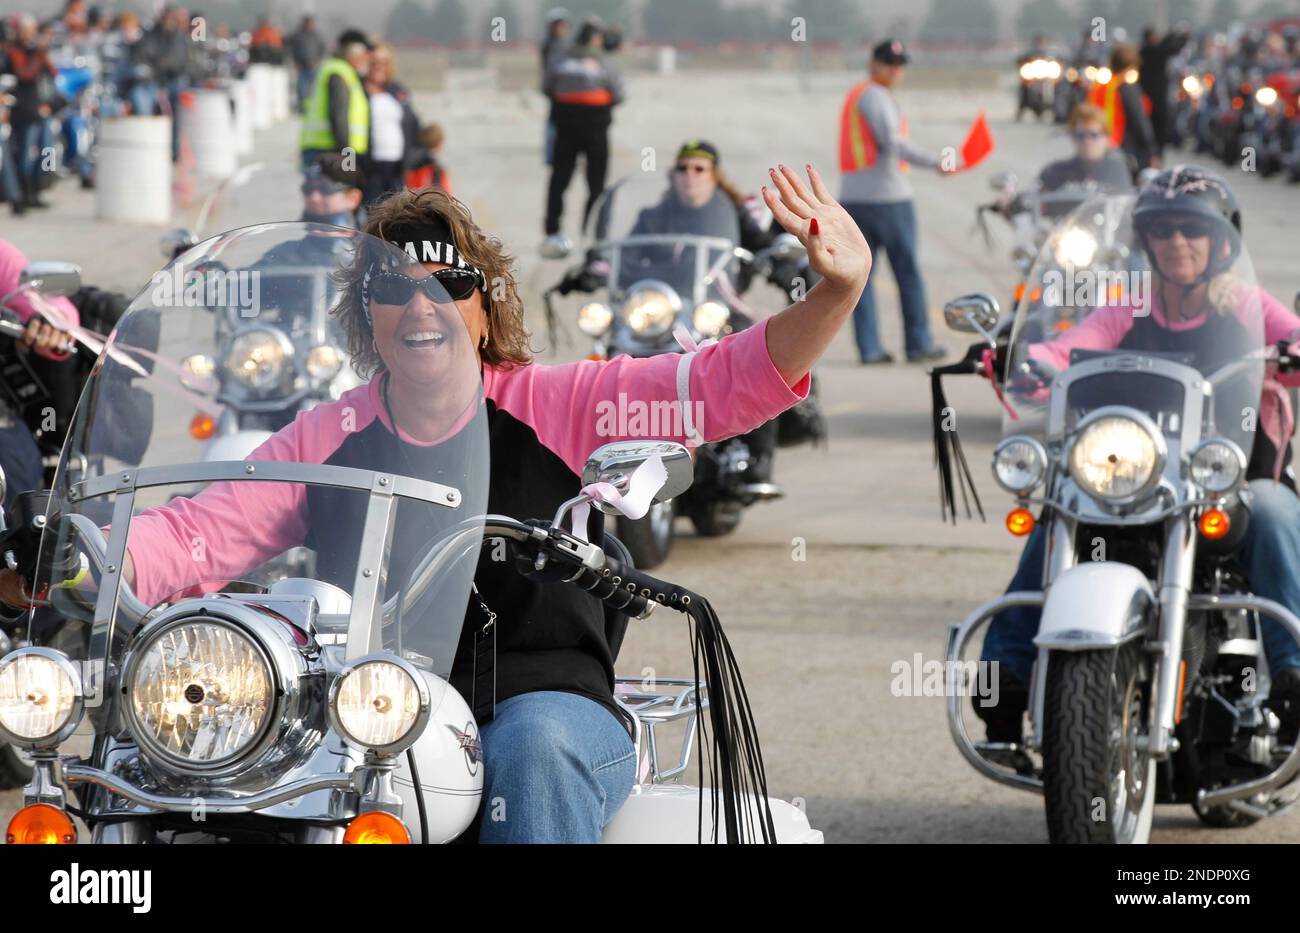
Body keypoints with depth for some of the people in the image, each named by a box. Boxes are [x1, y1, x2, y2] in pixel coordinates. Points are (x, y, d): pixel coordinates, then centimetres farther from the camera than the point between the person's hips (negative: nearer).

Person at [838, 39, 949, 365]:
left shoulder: (855, 94, 18)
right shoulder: (876, 96, -10)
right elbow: (892, 142, -23)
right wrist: (934, 163, -28)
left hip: (853, 196, 8)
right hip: (888, 196, -8)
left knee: (861, 274, 4)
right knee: (907, 272, 1)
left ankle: (868, 347, 1)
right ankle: (919, 344, 5)